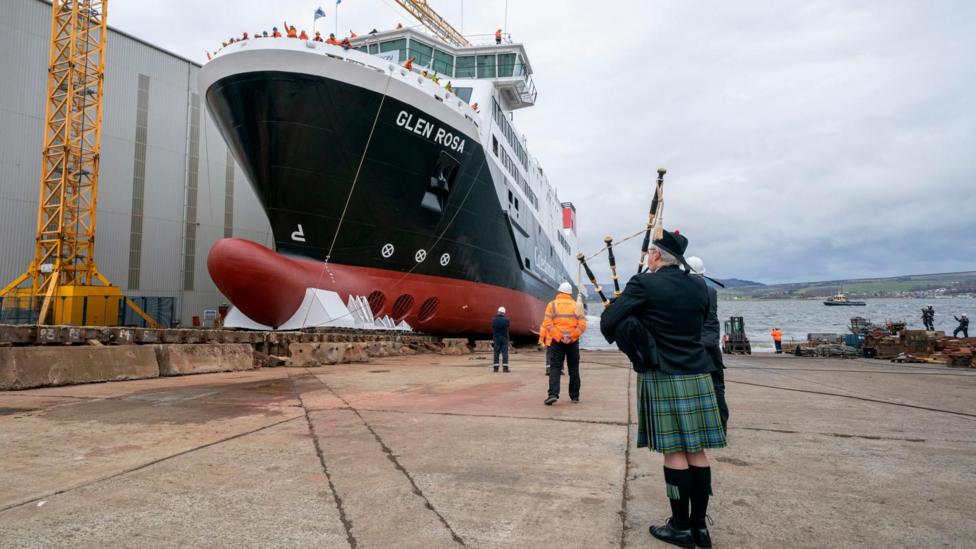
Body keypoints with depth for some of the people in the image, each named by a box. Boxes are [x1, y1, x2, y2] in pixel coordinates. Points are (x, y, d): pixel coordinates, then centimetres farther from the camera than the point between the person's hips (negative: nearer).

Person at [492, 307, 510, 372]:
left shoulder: (494, 320, -5)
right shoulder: (506, 319, -8)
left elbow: (493, 330, 1)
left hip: (496, 338, 1)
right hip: (504, 338, -1)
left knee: (496, 353, 6)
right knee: (505, 353, 1)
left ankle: (496, 367, 6)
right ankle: (505, 367, -4)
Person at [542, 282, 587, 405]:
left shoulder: (552, 305, 1)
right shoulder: (576, 305, 5)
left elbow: (547, 324, -10)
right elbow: (582, 324, -6)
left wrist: (559, 336, -11)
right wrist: (571, 336, -8)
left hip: (557, 341, -1)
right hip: (573, 341, 1)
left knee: (555, 367, -1)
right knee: (574, 368, 12)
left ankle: (553, 394, -16)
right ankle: (575, 396, 16)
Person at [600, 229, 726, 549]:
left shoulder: (644, 283, -9)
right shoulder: (699, 286, 8)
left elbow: (608, 322, -13)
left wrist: (627, 342, 7)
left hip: (662, 378, -5)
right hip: (697, 376, 6)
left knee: (674, 451, 1)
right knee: (696, 450, 9)